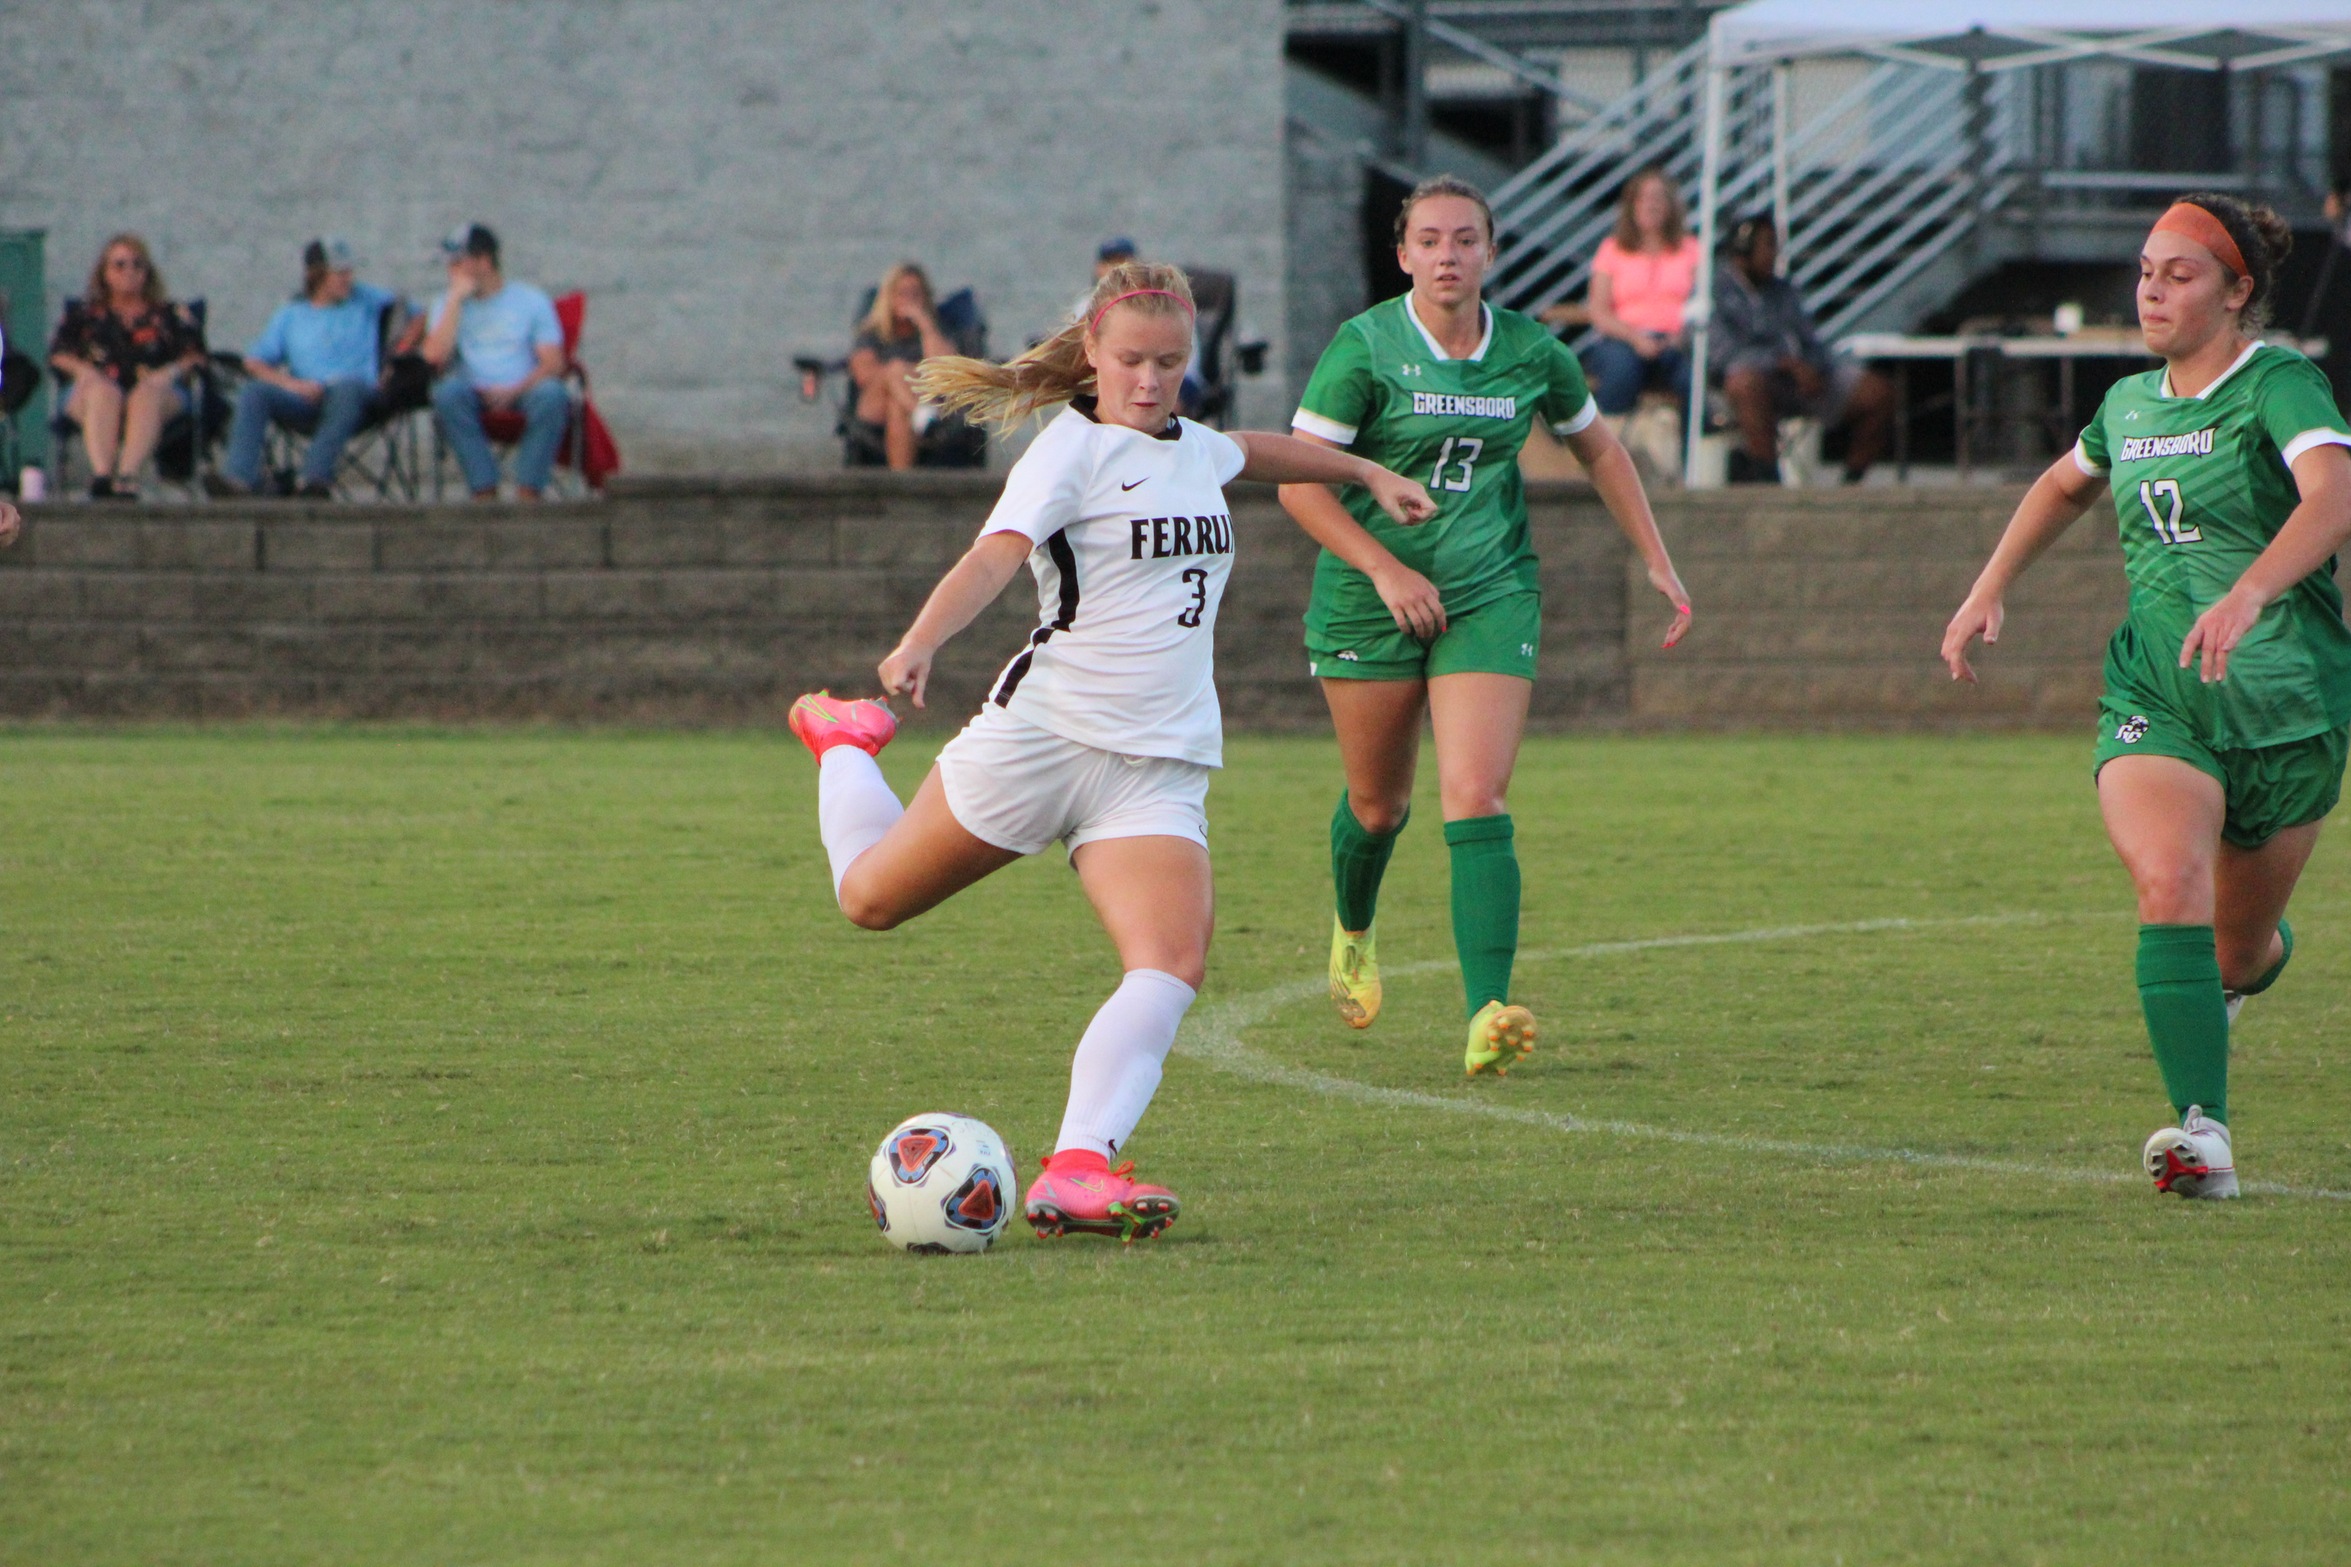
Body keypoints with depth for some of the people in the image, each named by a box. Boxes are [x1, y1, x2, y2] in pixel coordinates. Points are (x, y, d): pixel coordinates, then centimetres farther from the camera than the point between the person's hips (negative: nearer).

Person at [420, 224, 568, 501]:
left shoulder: (532, 300, 9)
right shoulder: (447, 306, 14)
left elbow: (553, 364, -1)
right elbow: (435, 356, -4)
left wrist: (515, 391, -18)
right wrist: (456, 299, -3)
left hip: (523, 393, -1)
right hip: (475, 395, 1)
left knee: (551, 395, -35)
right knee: (447, 392, -33)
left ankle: (528, 492, -36)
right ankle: (485, 491, -38)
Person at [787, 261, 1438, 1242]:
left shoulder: (1192, 448, 14)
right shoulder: (1074, 447, -8)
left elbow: (1256, 452, 41)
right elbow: (997, 554, -26)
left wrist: (1368, 474, 50)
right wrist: (921, 644, -43)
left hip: (1159, 769, 5)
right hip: (1045, 730, -5)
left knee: (1173, 966, -20)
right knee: (872, 899, 11)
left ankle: (1075, 1170, -30)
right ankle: (847, 739, 43)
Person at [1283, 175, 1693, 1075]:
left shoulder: (1531, 352, -1)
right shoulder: (1365, 348, -10)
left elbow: (1598, 450, 17)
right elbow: (1298, 481, -11)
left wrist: (1656, 561, 15)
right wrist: (1385, 568, -18)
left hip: (1490, 595, 1)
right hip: (1368, 598, -1)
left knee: (1475, 799, -16)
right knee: (1377, 805, 13)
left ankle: (1486, 1016, -24)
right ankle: (1354, 932, 48)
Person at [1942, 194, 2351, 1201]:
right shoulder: (2129, 405, 9)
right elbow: (2066, 485, 33)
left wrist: (2247, 596, -45)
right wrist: (1989, 590, 23)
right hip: (2151, 696, 3)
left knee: (2240, 950, 10)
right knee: (2170, 885, -24)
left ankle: (2262, 960, 50)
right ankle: (2203, 1132, -29)